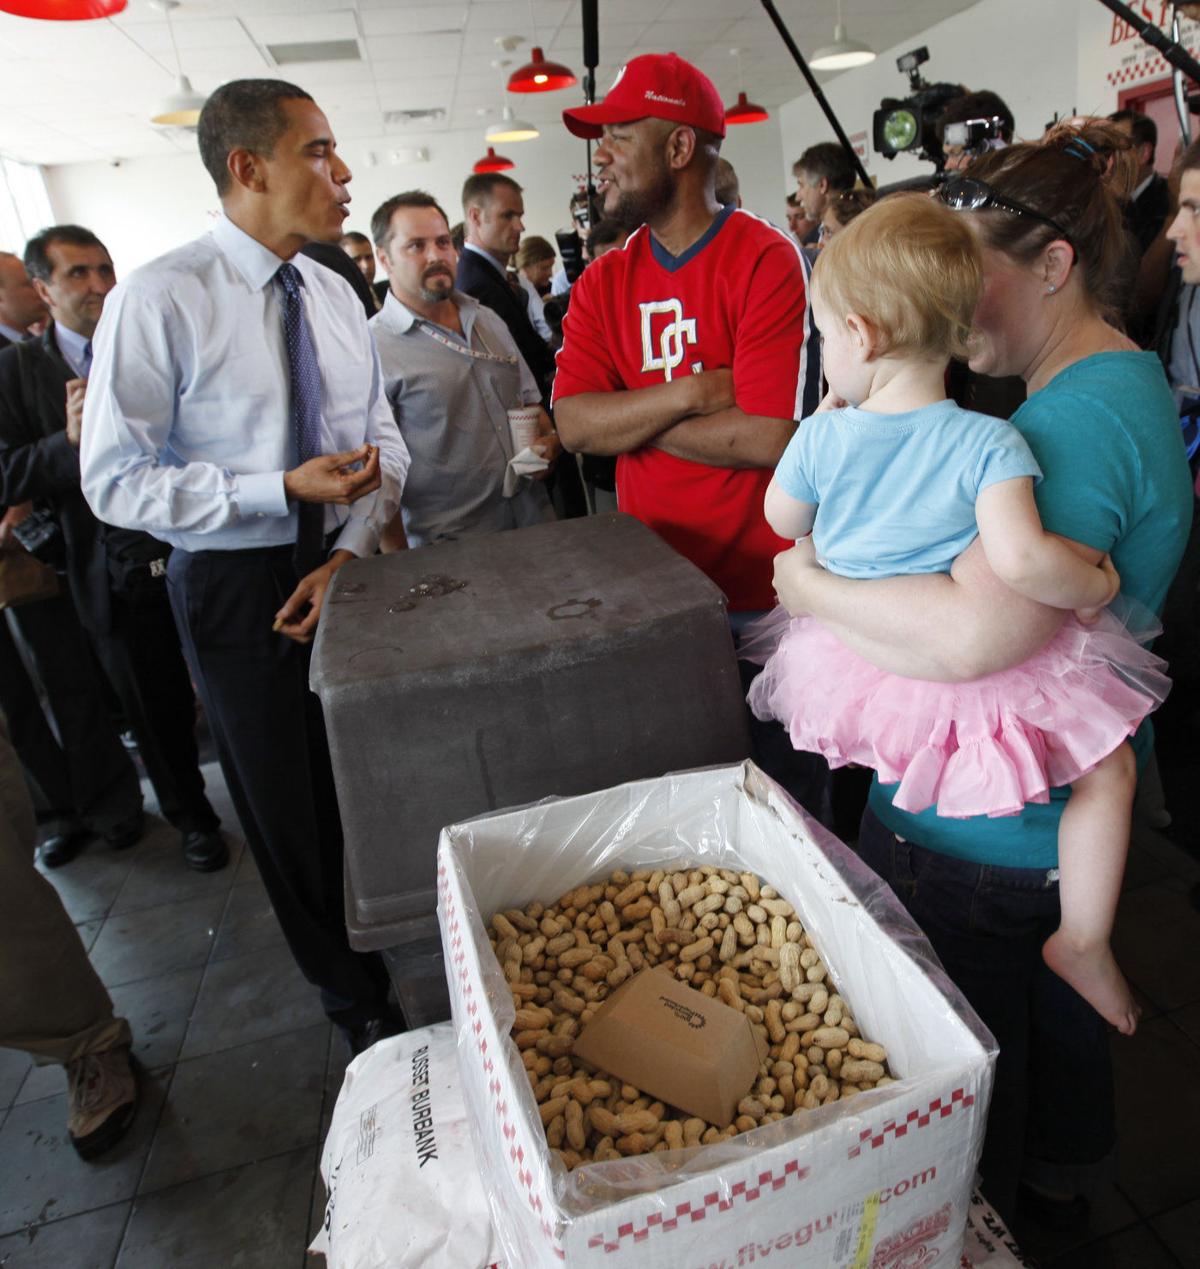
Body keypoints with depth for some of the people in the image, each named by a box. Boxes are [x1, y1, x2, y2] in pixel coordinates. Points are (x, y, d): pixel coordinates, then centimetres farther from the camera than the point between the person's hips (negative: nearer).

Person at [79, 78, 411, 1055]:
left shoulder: (334, 295, 5)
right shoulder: (160, 299, -13)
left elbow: (384, 439, 6)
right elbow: (116, 481, -15)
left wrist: (353, 547, -10)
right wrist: (286, 491, -22)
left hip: (347, 566, 4)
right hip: (238, 589, -4)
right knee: (289, 809, 11)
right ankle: (354, 995, 35)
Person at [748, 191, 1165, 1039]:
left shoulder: (824, 437, -10)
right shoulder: (989, 444, -19)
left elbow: (783, 522, 7)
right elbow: (1018, 559, -32)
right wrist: (1093, 586, -12)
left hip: (848, 672, 4)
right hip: (957, 691, -3)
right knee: (1110, 764, 13)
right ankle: (1083, 943, 21)